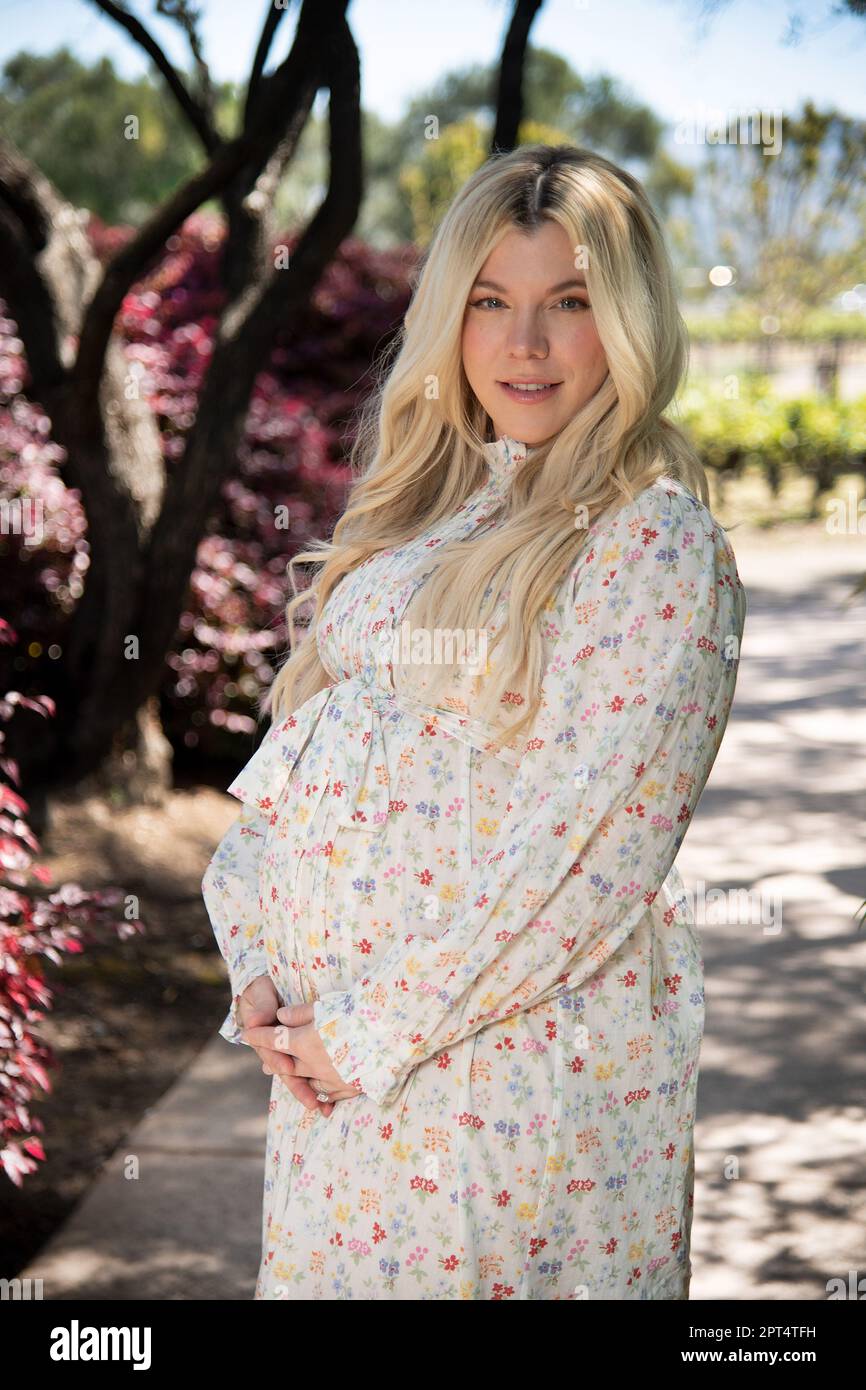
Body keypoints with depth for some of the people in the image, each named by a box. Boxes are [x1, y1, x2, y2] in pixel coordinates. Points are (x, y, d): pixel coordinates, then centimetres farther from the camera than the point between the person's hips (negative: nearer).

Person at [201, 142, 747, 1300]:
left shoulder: (658, 543, -12)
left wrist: (371, 1030, -15)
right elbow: (300, 736, 10)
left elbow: (594, 855, -18)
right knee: (328, 1270, 17)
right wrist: (258, 962, -3)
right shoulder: (418, 503, 10)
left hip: (525, 1058, -6)